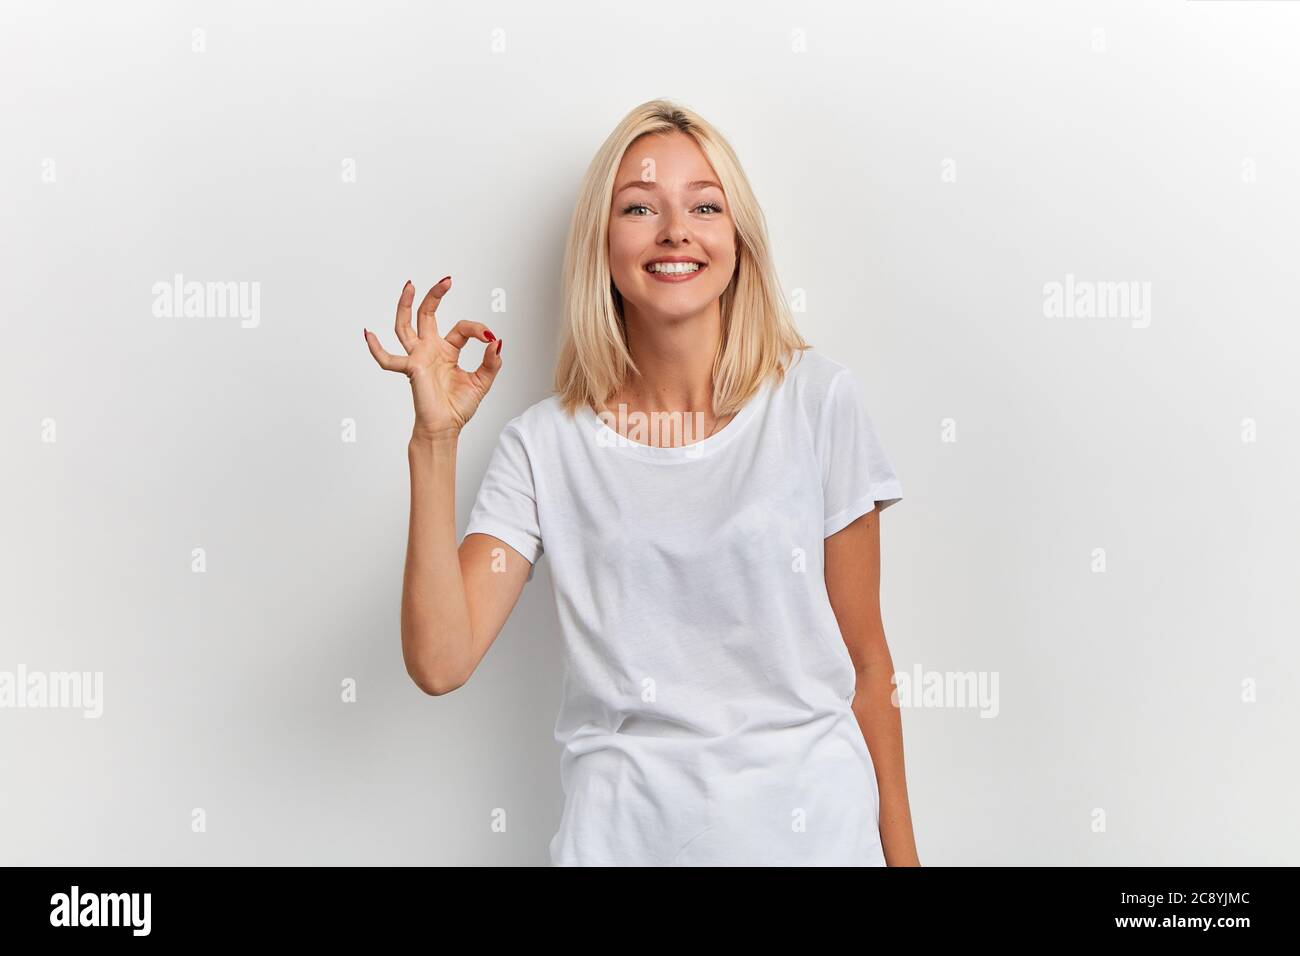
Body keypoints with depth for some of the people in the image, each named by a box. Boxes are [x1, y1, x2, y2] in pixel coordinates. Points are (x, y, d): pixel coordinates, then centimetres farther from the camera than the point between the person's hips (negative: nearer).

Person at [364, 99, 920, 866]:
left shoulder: (817, 399, -5)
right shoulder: (545, 445, -3)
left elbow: (866, 661, -1)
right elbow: (440, 662, -12)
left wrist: (900, 849, 2)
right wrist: (436, 436, -15)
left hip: (812, 824, 0)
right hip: (625, 831, 0)